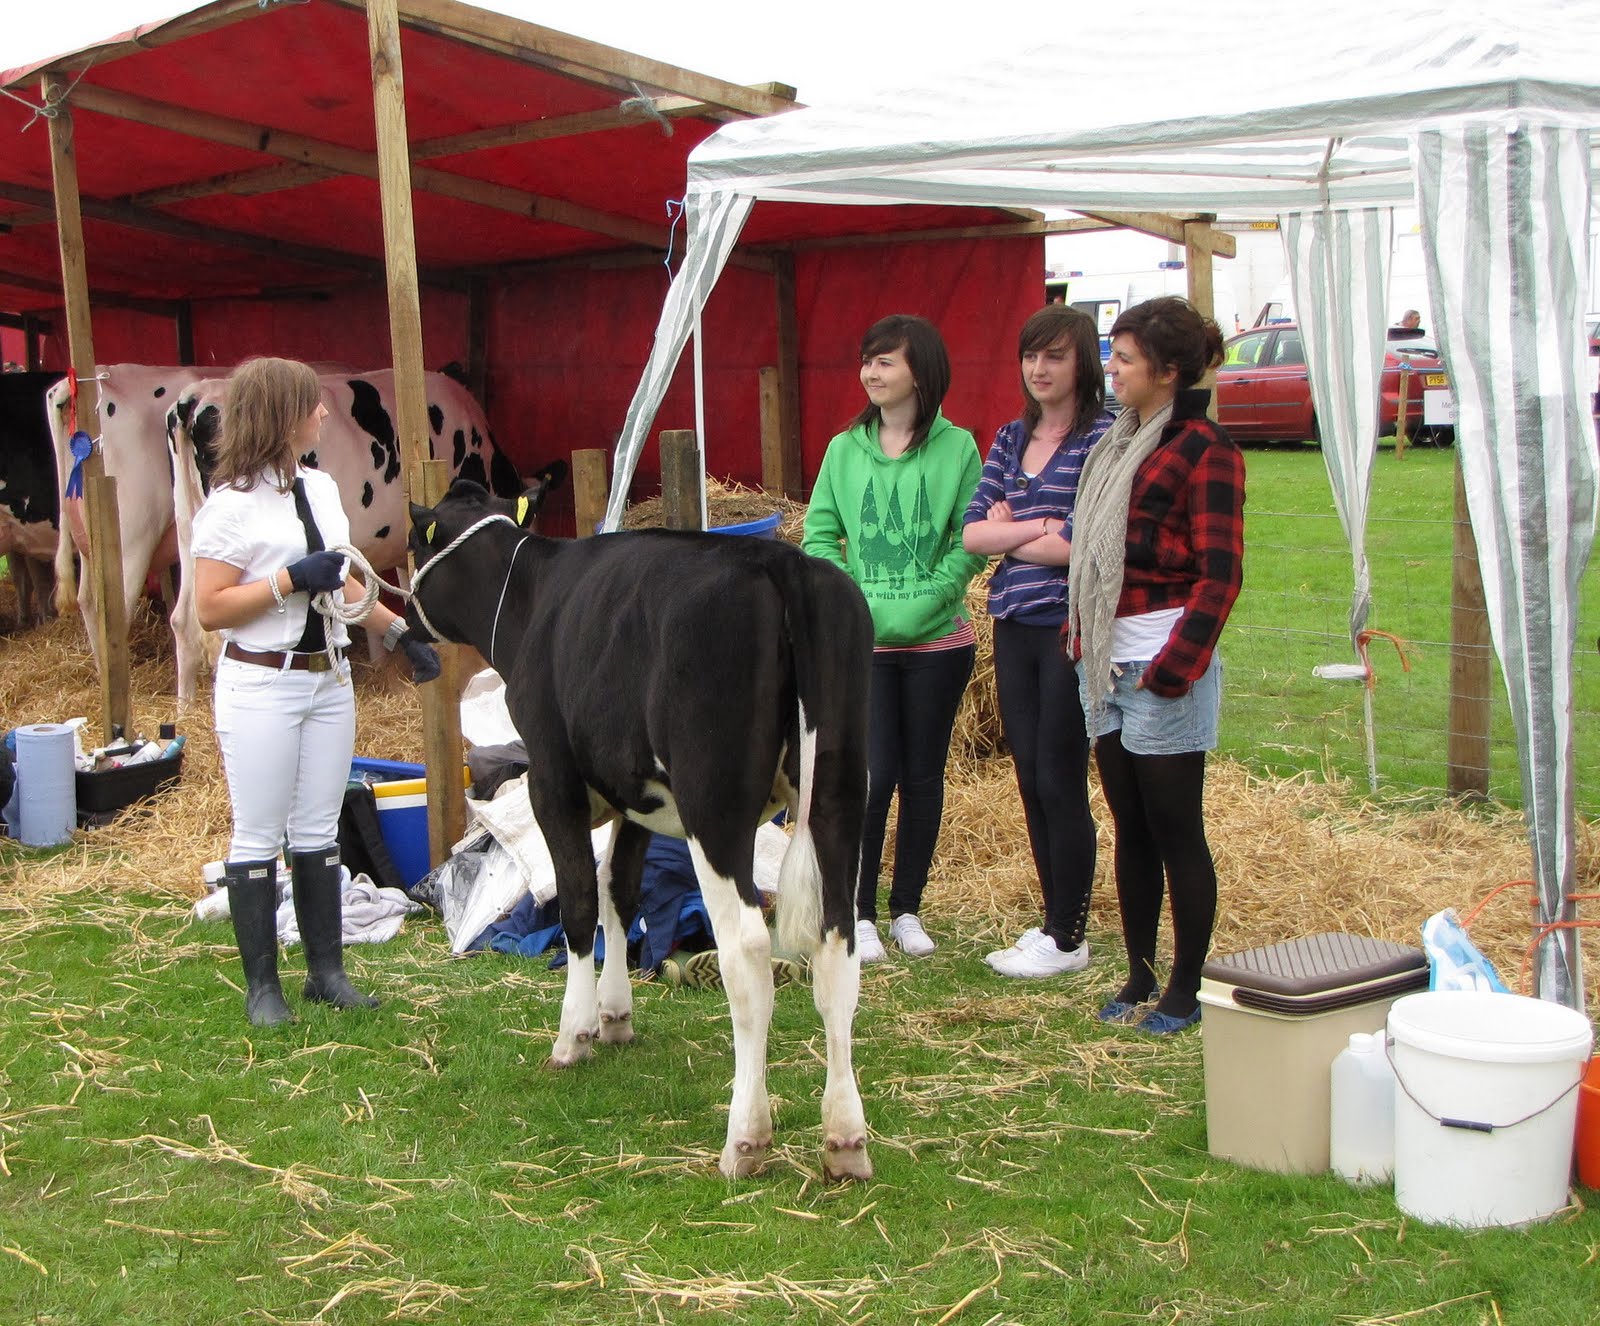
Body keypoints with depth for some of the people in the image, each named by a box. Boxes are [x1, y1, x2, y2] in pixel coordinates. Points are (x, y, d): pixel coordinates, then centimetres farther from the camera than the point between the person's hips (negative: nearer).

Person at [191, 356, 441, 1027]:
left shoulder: (321, 488, 11)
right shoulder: (231, 505, -11)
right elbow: (209, 609, -12)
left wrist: (401, 632, 17)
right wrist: (289, 581, -18)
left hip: (328, 677, 7)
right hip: (261, 686, -7)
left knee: (318, 832, 12)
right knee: (258, 836, 1)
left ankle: (326, 970, 20)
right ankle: (261, 985, 9)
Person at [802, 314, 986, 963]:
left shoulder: (957, 447, -2)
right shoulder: (844, 450, 3)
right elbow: (819, 537, 4)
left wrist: (925, 600, -14)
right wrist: (859, 601, -9)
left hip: (938, 641, 0)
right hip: (864, 642, 0)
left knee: (923, 775, 9)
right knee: (875, 774, -6)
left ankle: (907, 909, 23)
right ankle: (860, 912, 10)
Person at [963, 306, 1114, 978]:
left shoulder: (1102, 438, -9)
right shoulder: (1011, 438, 12)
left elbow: (1081, 545, -17)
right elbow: (972, 532, 4)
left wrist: (1009, 536, -4)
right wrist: (1037, 529, -10)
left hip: (1070, 629, -7)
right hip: (1014, 627, 7)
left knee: (1061, 783, -1)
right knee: (1030, 779, 12)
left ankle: (1067, 940, 11)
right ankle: (1052, 917, 25)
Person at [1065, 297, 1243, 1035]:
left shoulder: (1202, 449, -11)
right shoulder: (1119, 441, 14)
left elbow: (1220, 574, -14)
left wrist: (1176, 664, -19)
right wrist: (1077, 633, 10)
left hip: (1163, 667, -8)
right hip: (1105, 663, 8)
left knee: (1176, 832, 1)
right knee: (1130, 830, 13)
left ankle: (1185, 992, 11)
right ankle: (1138, 978, 22)